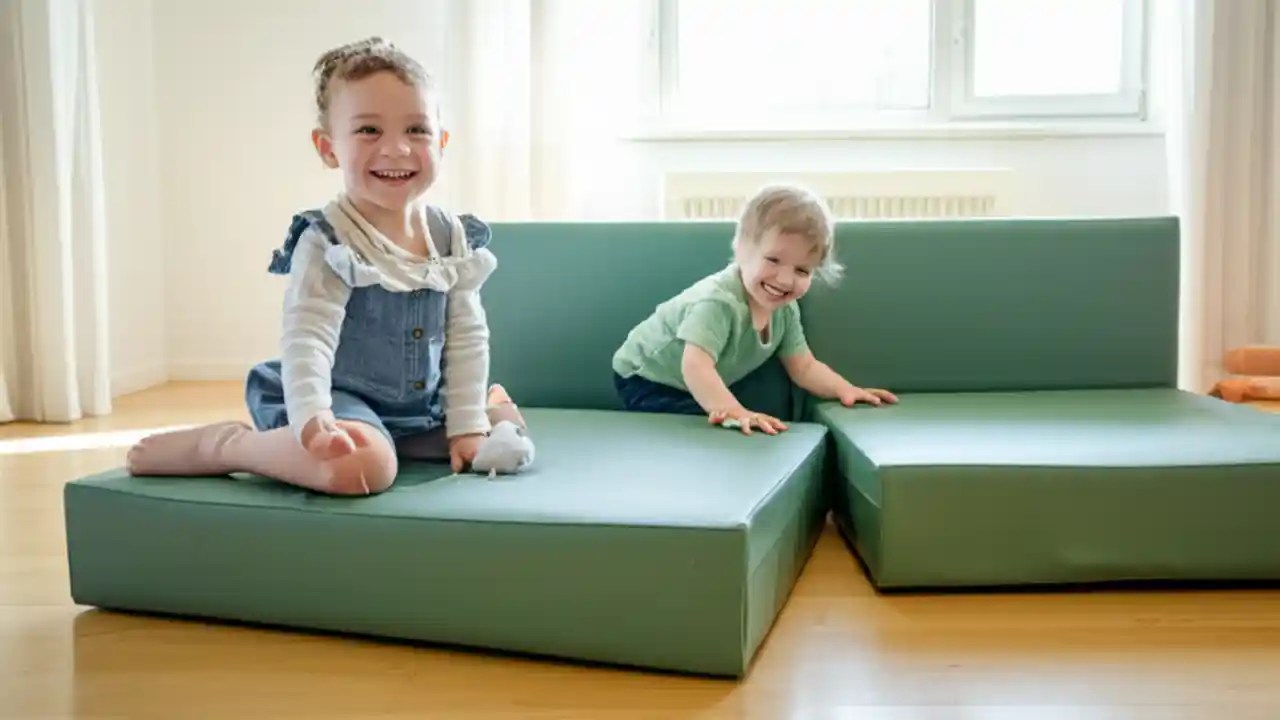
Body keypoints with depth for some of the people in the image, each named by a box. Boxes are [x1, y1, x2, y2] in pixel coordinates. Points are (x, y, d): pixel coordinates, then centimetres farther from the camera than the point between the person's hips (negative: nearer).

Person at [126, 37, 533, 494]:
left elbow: (467, 336, 3)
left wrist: (468, 425, -3)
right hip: (342, 401, -6)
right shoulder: (327, 242, -16)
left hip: (420, 409, 7)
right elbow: (307, 339, -25)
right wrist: (314, 422, -41)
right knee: (363, 466, -37)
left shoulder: (453, 237, 1)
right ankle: (221, 444, -15)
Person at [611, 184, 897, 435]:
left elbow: (804, 367, -3)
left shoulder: (785, 310, -11)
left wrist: (844, 389, -18)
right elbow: (695, 366, -48)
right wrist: (736, 413, -59)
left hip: (696, 388, 8)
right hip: (646, 380, -8)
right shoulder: (718, 302, -37)